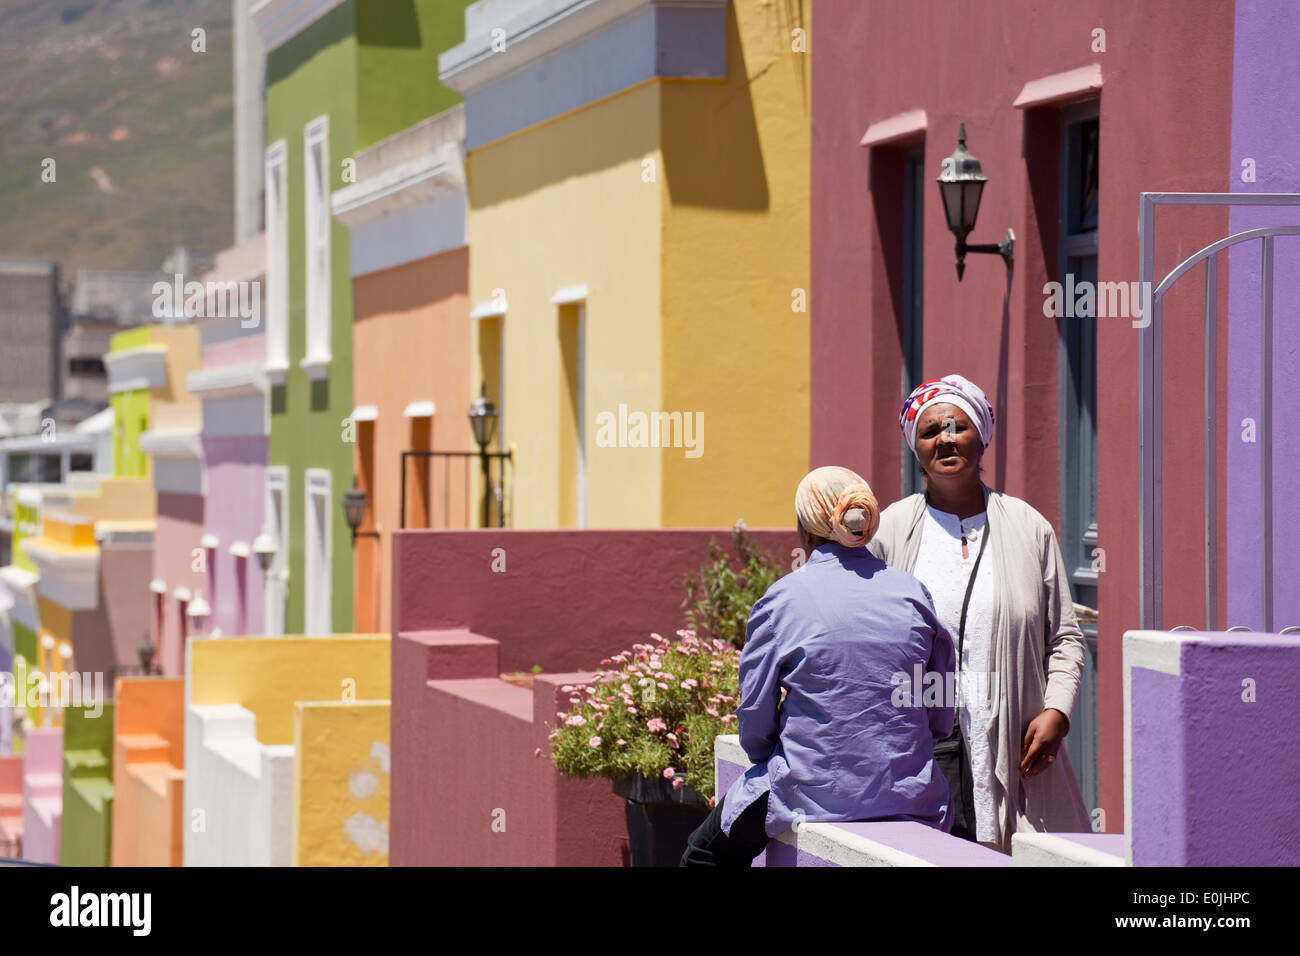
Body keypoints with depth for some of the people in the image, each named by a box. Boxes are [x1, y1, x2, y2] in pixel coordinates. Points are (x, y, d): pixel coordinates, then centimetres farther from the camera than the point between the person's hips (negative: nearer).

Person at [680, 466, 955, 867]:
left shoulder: (784, 599, -8)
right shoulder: (913, 592, 2)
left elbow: (755, 721, -4)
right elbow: (941, 719, 7)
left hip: (814, 795, -4)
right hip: (910, 799, 4)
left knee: (706, 852, 19)